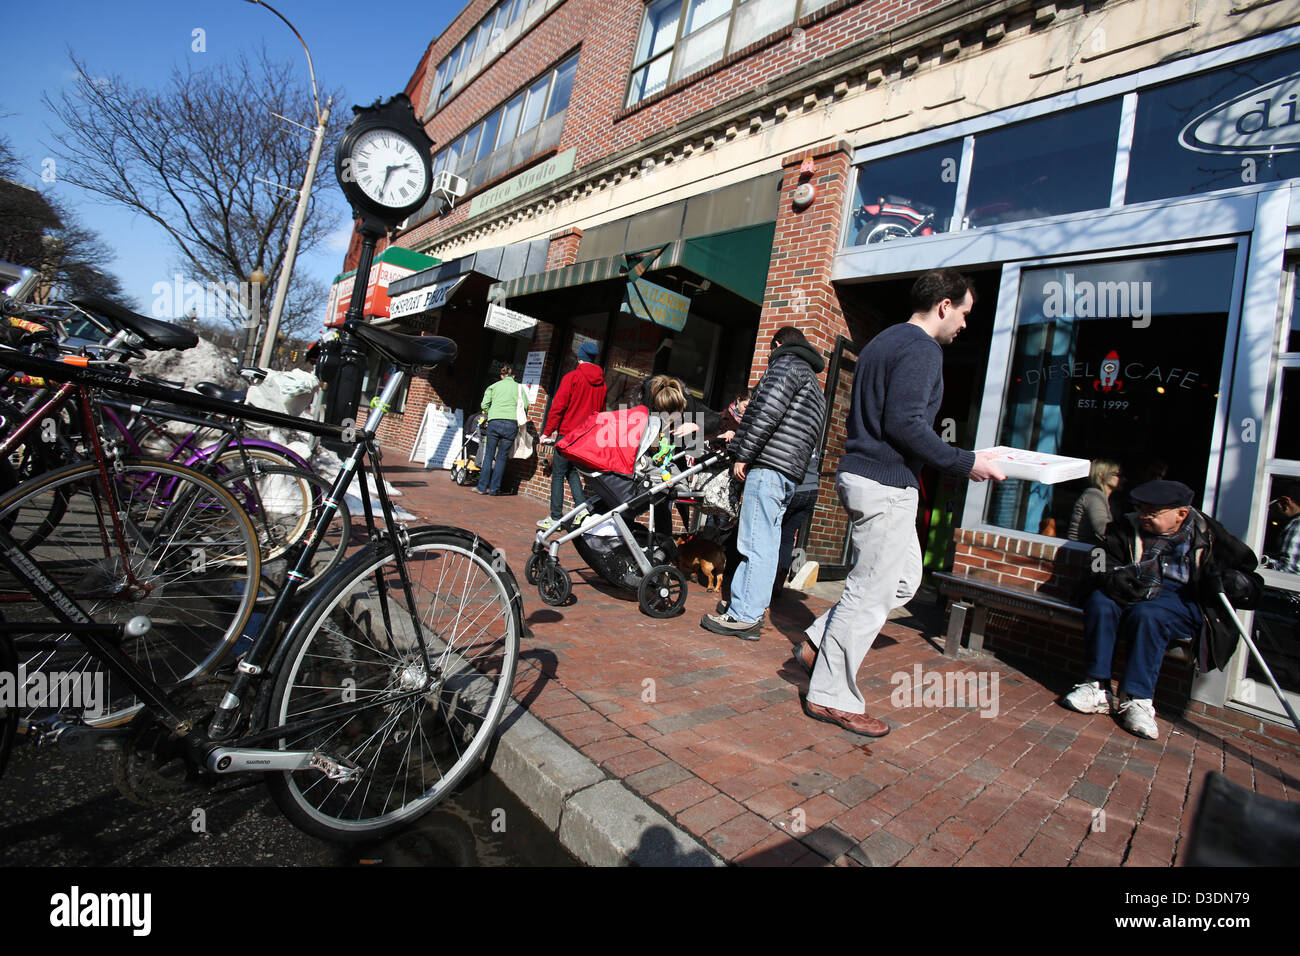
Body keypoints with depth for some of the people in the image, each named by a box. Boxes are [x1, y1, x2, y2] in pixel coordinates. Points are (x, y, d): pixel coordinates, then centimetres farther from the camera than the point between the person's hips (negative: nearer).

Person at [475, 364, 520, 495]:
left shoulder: (494, 386, 15)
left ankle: (482, 487, 5)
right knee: (502, 457, 5)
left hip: (494, 422, 1)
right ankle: (494, 488, 5)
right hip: (511, 423, 0)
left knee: (489, 456, 6)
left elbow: (485, 404, 6)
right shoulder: (518, 387, 14)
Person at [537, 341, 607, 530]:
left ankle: (555, 517, 2)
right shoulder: (601, 382, 10)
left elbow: (558, 406, -9)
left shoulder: (572, 377, -7)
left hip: (568, 433, -6)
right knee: (572, 471, 18)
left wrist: (547, 432, -4)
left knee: (558, 474, 1)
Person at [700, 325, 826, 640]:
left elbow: (768, 412, -14)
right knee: (764, 545, 9)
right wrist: (739, 441, 28)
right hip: (791, 473, 10)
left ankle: (745, 616, -8)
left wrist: (743, 454, -11)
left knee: (756, 545, -10)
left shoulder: (787, 364, 2)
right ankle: (748, 609, 14)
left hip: (770, 467, -10)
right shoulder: (815, 387, 32)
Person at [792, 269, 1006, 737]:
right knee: (870, 593, -2)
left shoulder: (885, 340, 20)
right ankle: (831, 697, 10)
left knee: (904, 578, 18)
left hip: (861, 474, 10)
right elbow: (904, 424, -22)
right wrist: (966, 463, -13)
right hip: (886, 484, -10)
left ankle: (819, 643, 20)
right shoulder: (921, 348, -11)